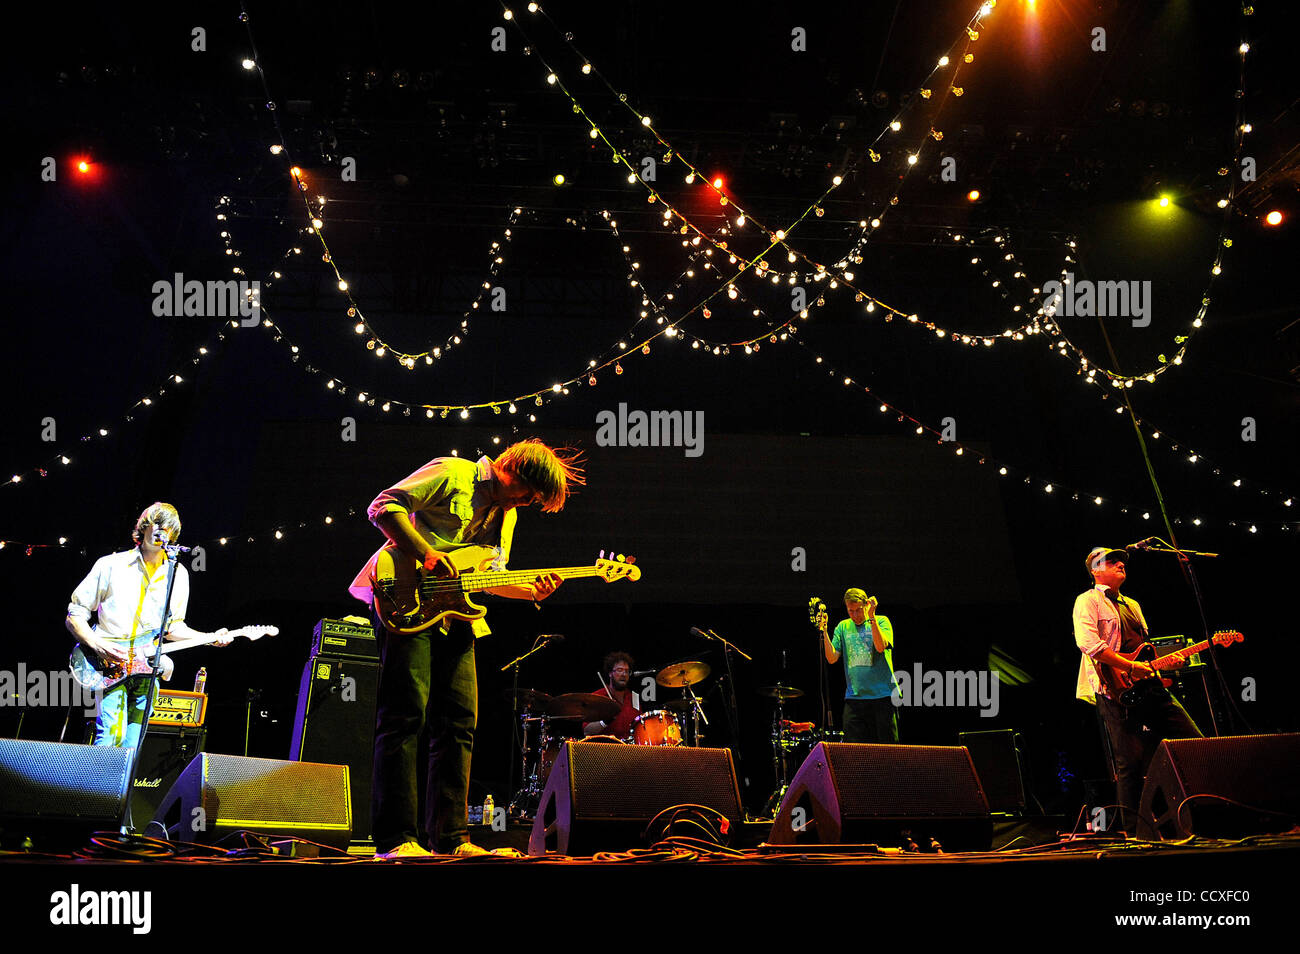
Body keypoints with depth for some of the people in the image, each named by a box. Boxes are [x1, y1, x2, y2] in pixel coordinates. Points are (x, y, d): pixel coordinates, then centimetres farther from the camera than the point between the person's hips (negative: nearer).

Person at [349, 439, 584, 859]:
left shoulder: (506, 514, 18)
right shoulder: (452, 474, -5)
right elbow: (383, 506, -13)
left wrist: (531, 591, -1)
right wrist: (427, 555, -22)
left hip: (453, 616, 8)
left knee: (459, 723, 4)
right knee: (405, 714, -12)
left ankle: (449, 838, 10)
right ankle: (395, 838, -8)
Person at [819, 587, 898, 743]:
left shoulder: (882, 621, 4)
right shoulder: (843, 627, 13)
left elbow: (881, 647, -15)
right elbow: (832, 658, 5)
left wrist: (872, 617, -21)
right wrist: (824, 631, -6)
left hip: (883, 694, -2)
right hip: (854, 697, 2)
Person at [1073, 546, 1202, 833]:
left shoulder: (1131, 605, 26)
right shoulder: (1088, 601, -1)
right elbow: (1088, 643, -17)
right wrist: (1131, 667, -20)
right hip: (1117, 692, -8)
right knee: (1131, 764, -9)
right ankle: (1133, 830, 0)